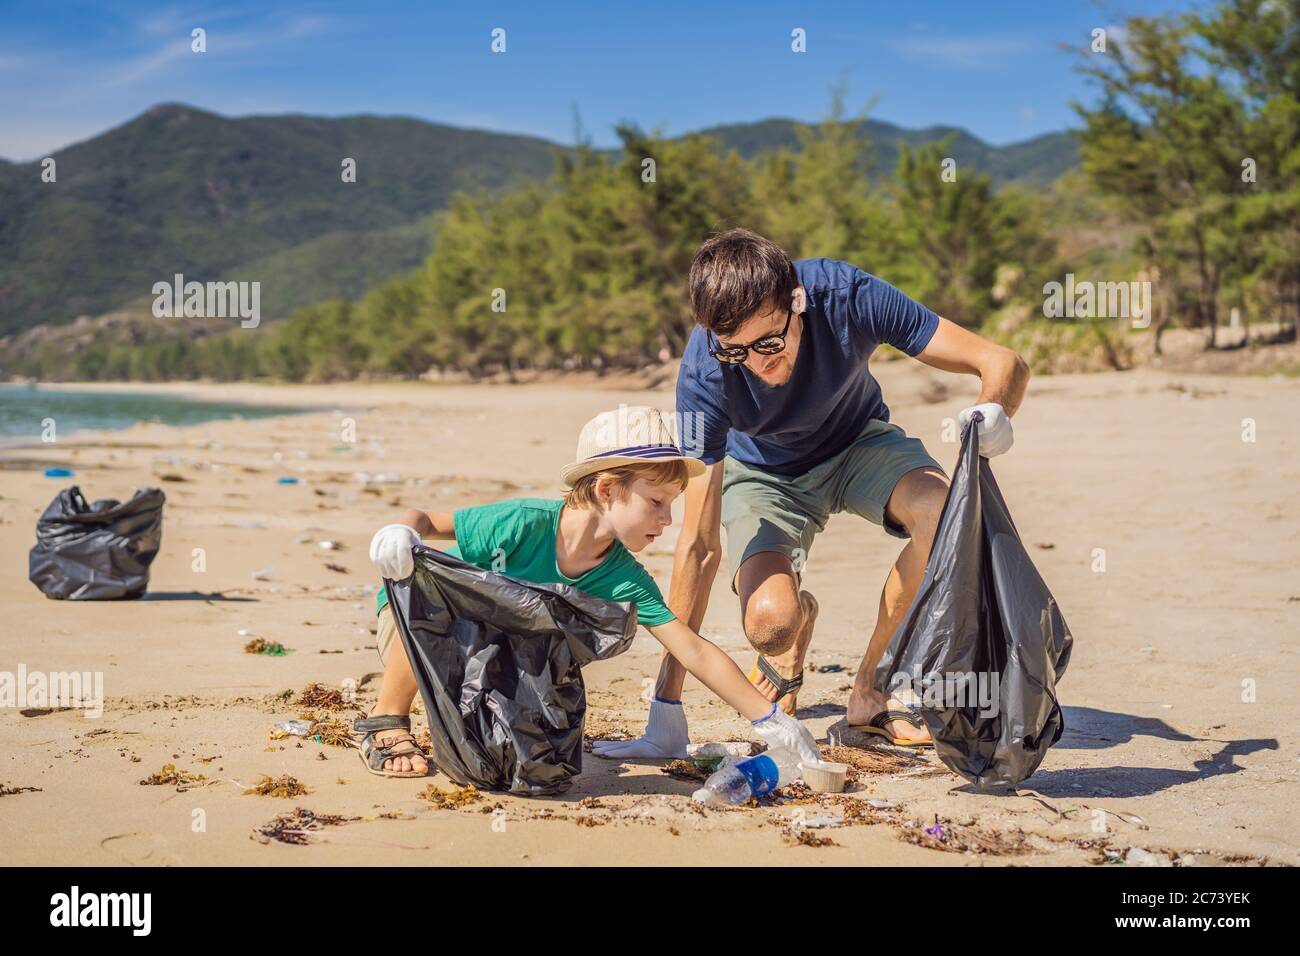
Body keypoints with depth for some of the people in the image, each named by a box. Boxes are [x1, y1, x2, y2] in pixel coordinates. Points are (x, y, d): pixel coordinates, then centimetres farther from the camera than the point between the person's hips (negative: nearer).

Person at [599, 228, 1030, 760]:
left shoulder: (847, 297, -33)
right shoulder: (703, 375, -34)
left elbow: (1004, 363, -27)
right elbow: (699, 545, -31)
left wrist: (994, 412, -53)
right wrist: (666, 711, -33)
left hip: (859, 442, 2)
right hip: (764, 472, -1)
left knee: (946, 512, -31)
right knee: (768, 623, -28)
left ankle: (868, 690, -10)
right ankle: (799, 615, 12)